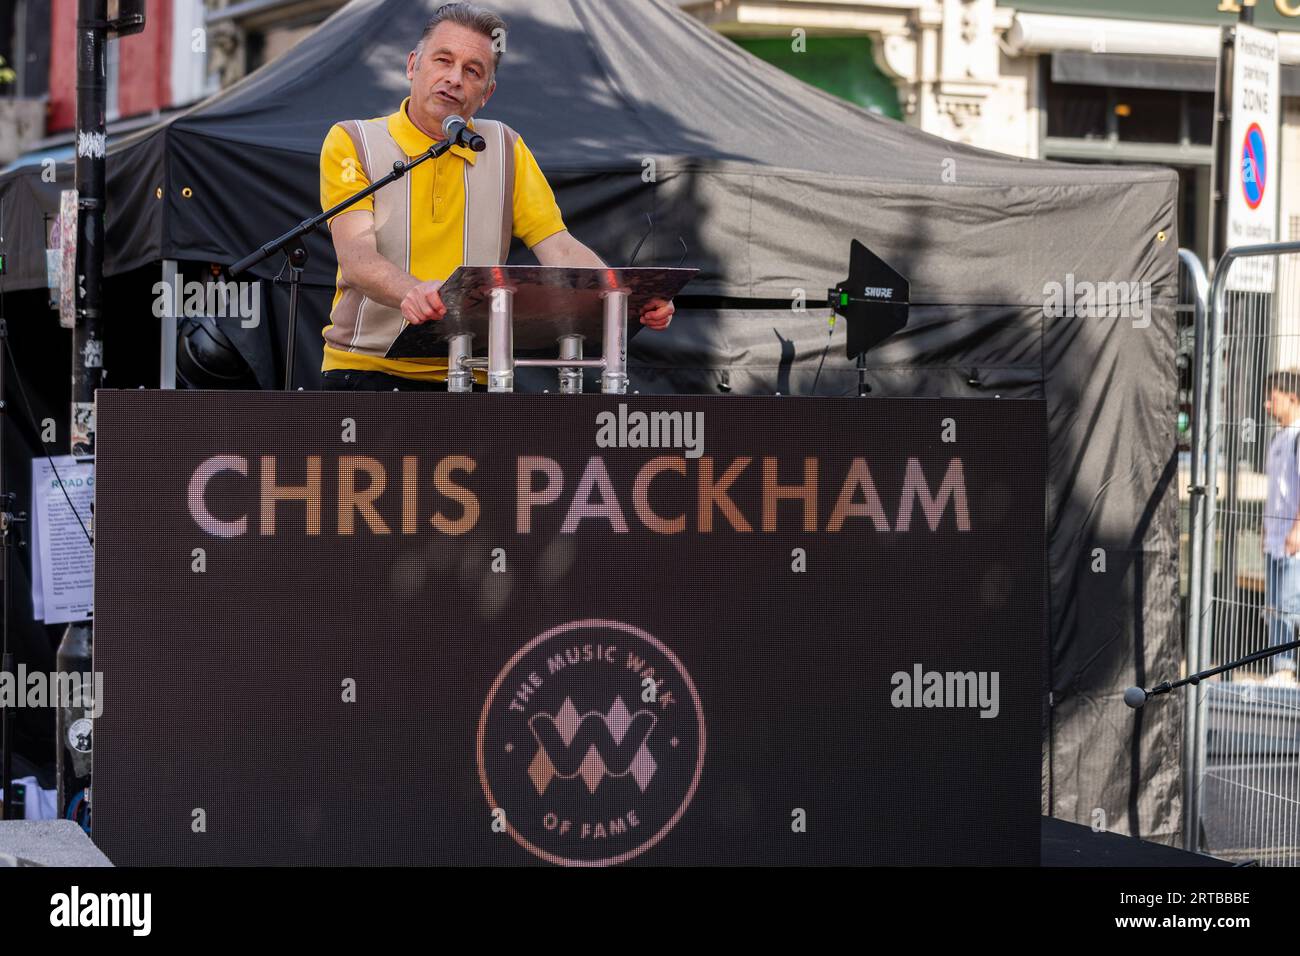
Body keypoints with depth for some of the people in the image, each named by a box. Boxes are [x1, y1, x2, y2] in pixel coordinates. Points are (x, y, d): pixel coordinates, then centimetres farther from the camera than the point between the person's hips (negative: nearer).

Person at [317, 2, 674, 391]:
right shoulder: (351, 142, 2)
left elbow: (559, 248, 4)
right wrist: (411, 293, -36)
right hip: (366, 369, -4)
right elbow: (356, 256, -14)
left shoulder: (506, 150, 14)